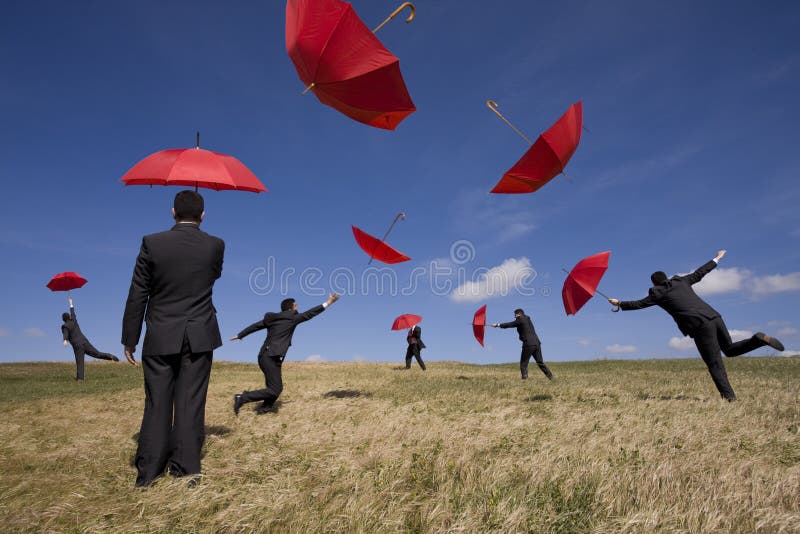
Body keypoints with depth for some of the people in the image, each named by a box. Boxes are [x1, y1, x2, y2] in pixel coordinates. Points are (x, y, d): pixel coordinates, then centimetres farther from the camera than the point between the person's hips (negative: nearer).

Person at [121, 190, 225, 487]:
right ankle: (186, 470, 10)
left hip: (160, 337, 0)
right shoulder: (215, 245, -3)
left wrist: (129, 340, 5)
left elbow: (137, 295, -3)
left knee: (157, 404, 8)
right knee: (191, 403, 5)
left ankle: (148, 473, 13)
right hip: (200, 336, 0)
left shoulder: (152, 243, -5)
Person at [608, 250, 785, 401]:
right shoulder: (681, 281, 18)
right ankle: (759, 339, 1)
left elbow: (639, 304, 10)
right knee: (729, 349, 24)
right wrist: (716, 259, 42)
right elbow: (699, 273, 28)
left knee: (715, 365, 1)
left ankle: (729, 397, -5)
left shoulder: (658, 293, 3)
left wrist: (619, 303, 23)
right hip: (715, 317, 6)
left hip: (700, 326, -6)